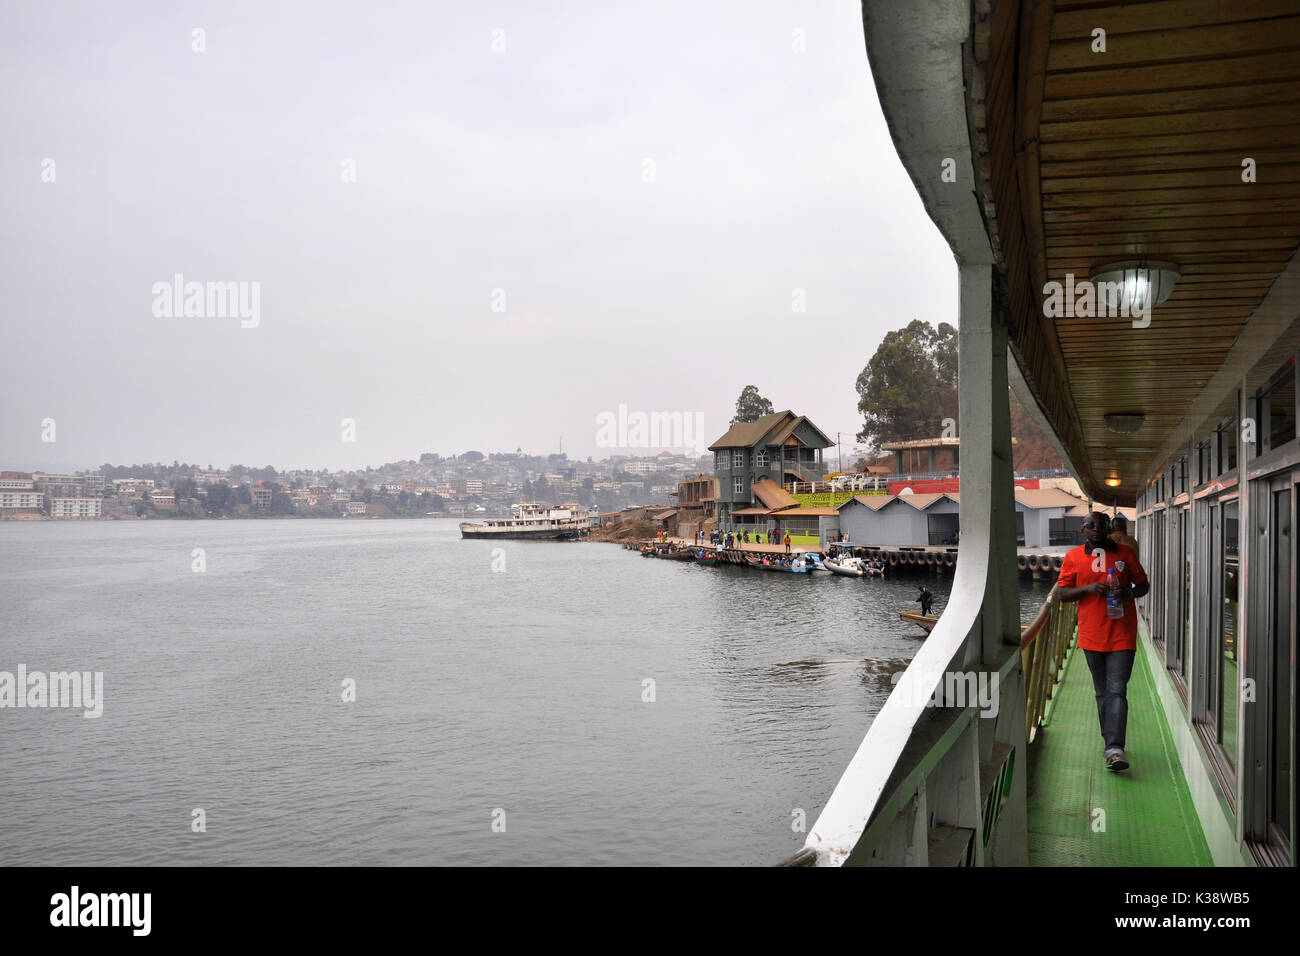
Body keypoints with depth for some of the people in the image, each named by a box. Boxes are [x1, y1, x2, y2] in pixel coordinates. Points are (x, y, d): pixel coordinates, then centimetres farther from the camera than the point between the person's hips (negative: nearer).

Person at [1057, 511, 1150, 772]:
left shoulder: (1125, 553, 4)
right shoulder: (1073, 557, 4)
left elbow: (1143, 584, 11)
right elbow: (1062, 592, 3)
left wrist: (1129, 592, -11)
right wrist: (1088, 588, -14)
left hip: (1122, 635, -2)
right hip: (1092, 635, 2)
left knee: (1117, 690, -10)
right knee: (1102, 692, 12)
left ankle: (1114, 748, -15)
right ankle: (1109, 740, 26)